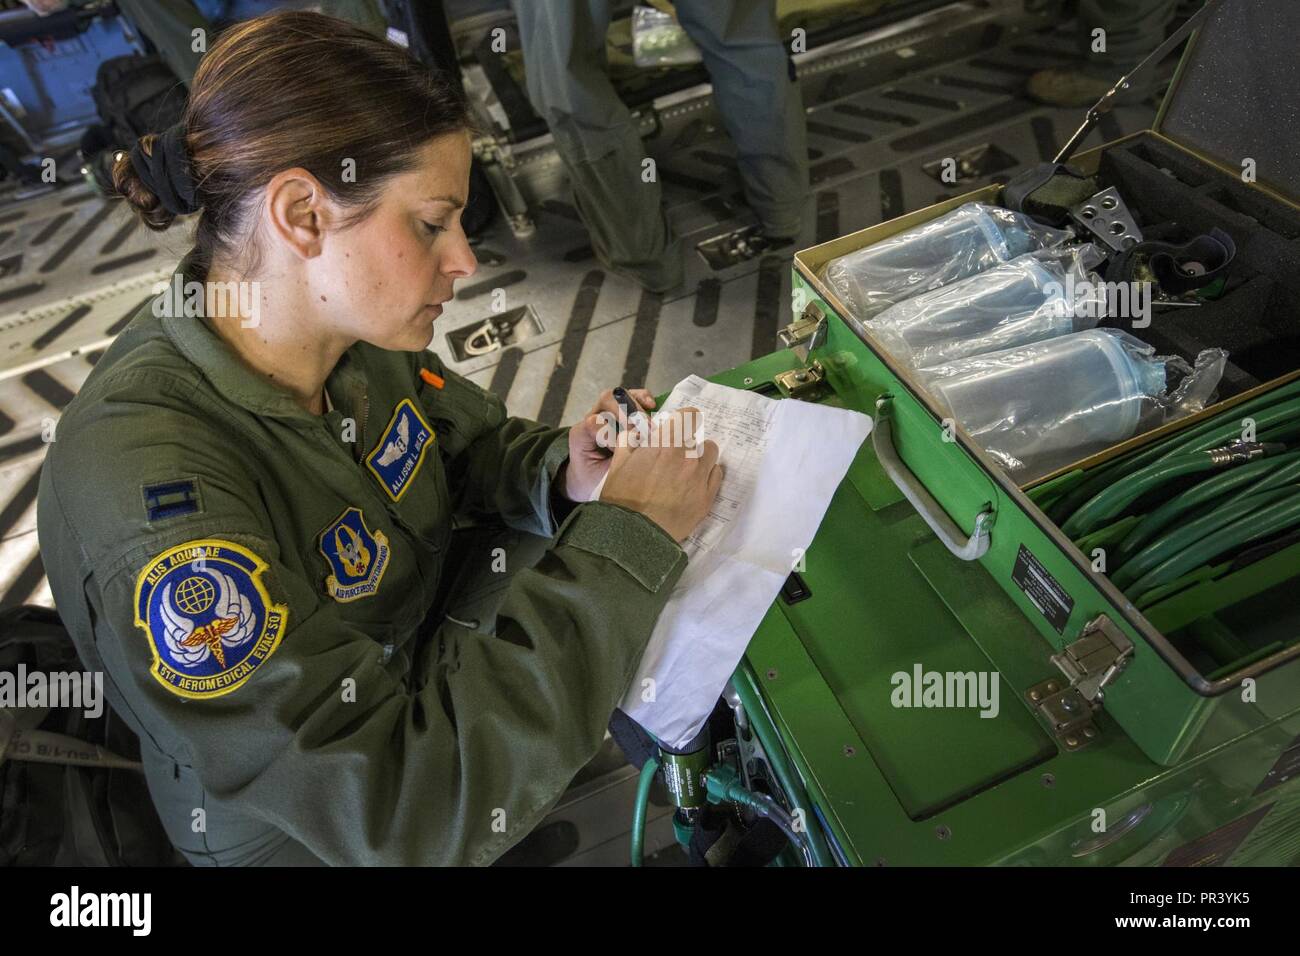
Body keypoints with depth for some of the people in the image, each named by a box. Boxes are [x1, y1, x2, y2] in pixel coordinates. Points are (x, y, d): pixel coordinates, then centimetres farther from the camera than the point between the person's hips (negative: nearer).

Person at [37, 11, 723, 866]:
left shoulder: (351, 331, -14)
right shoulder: (143, 479, -35)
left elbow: (470, 439, 5)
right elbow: (395, 817, -34)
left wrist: (562, 475, -17)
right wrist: (624, 539, -33)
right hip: (320, 835, -5)